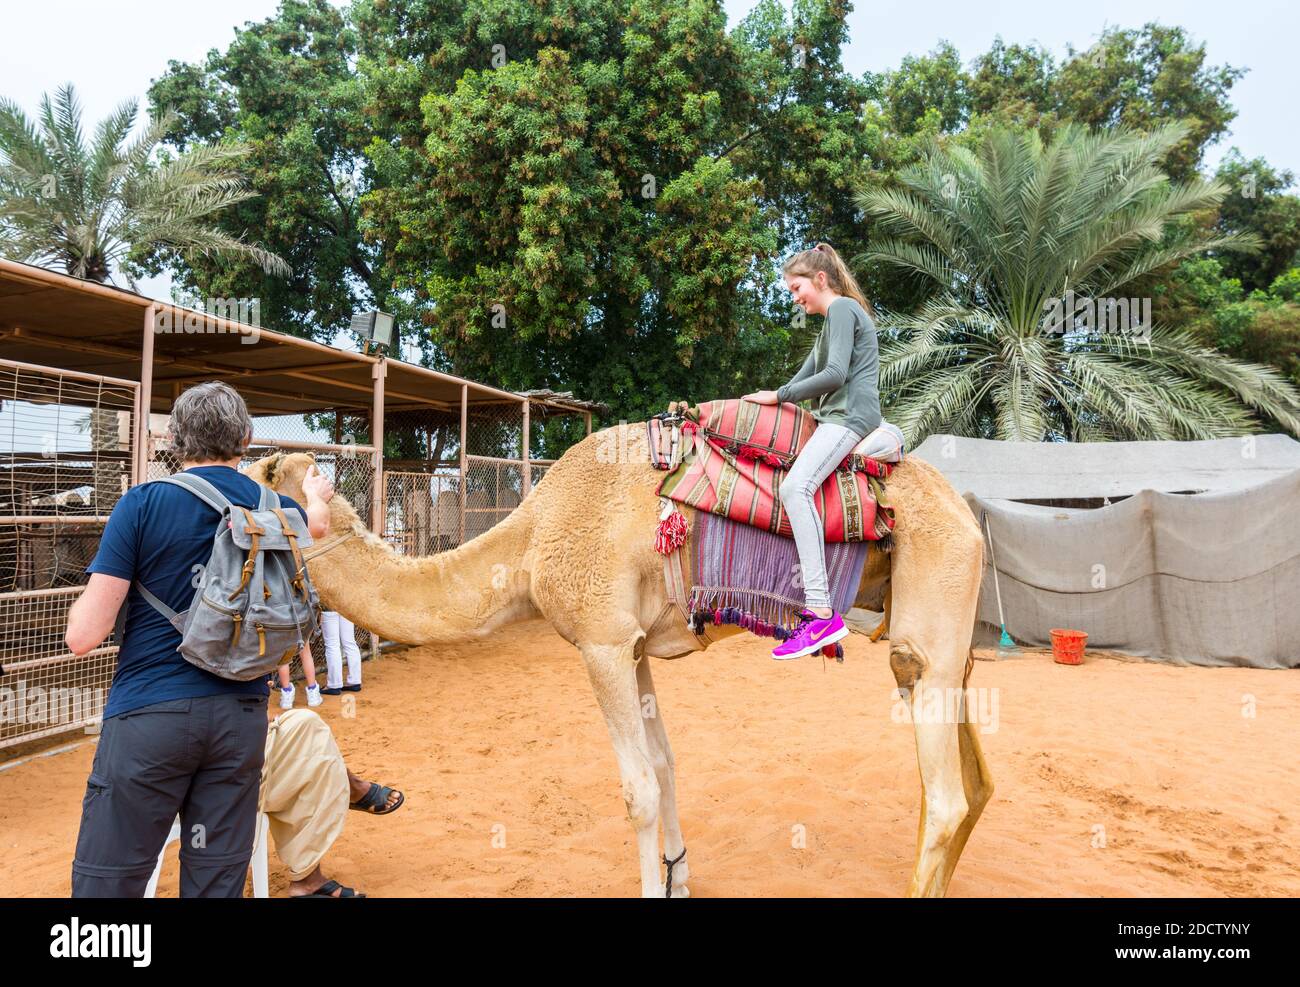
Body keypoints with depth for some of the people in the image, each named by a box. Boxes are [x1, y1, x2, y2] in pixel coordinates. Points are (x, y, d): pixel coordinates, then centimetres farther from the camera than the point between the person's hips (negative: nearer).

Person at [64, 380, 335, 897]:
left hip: (149, 715, -3)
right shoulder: (274, 508, 4)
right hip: (240, 714, 4)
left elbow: (84, 635, -9)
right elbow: (317, 525, 31)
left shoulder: (143, 503, -7)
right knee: (218, 883, 12)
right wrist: (317, 495, 53)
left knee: (105, 882, 8)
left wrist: (88, 594, 13)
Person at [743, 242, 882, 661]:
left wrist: (779, 395, -8)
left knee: (795, 486, -29)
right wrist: (770, 400, 16)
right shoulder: (833, 319, 29)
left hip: (850, 413, -11)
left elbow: (835, 374, -15)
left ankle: (821, 612, -37)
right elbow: (806, 376, 27)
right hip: (836, 415, 11)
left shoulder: (842, 307, -3)